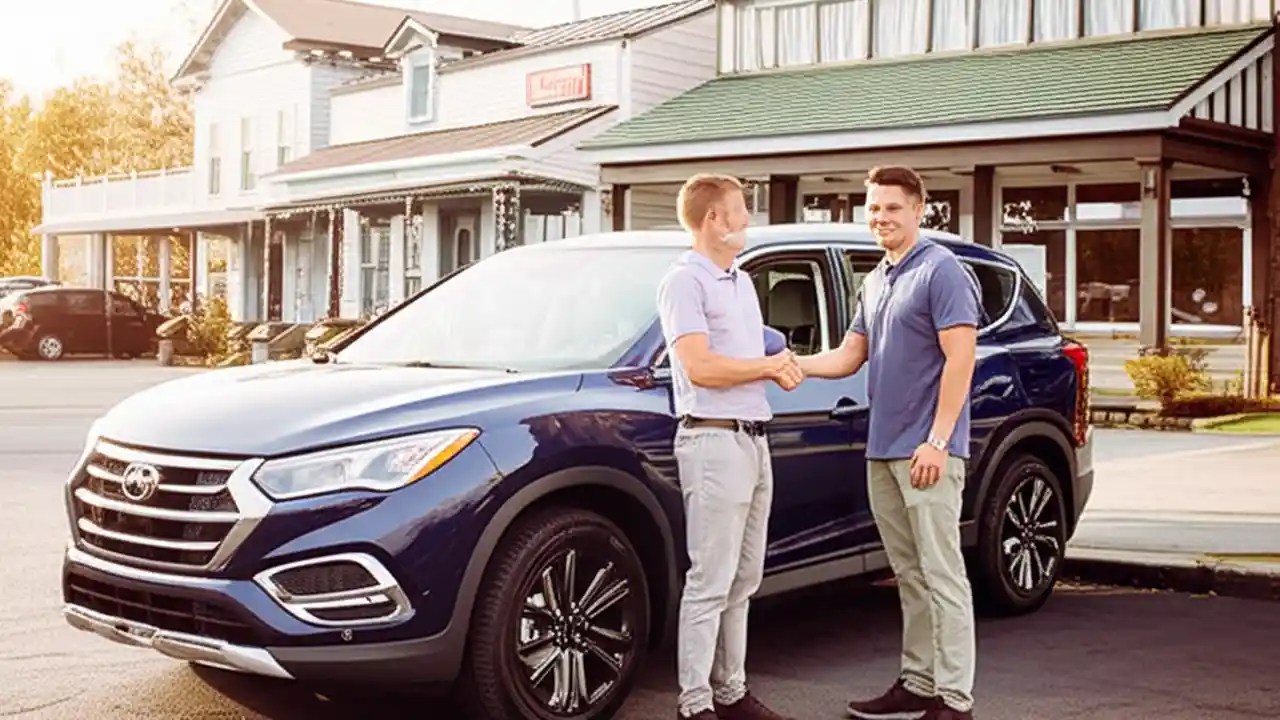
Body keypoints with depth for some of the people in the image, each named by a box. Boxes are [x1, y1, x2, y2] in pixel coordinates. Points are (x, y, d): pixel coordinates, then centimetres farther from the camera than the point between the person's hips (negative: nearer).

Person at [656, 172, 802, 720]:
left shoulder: (742, 282, 20)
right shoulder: (684, 281, -8)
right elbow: (701, 367, -18)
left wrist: (782, 367, 3)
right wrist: (769, 366, -6)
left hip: (753, 439, 9)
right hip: (714, 440, -9)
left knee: (742, 580, 12)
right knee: (710, 582, -8)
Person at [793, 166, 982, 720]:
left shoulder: (941, 270, -9)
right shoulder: (875, 281, 17)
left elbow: (959, 359, -15)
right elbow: (850, 354, 18)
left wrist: (937, 441, -19)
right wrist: (795, 365, 0)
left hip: (926, 451, -8)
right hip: (882, 450, 8)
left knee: (941, 575, -5)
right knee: (908, 575, 13)